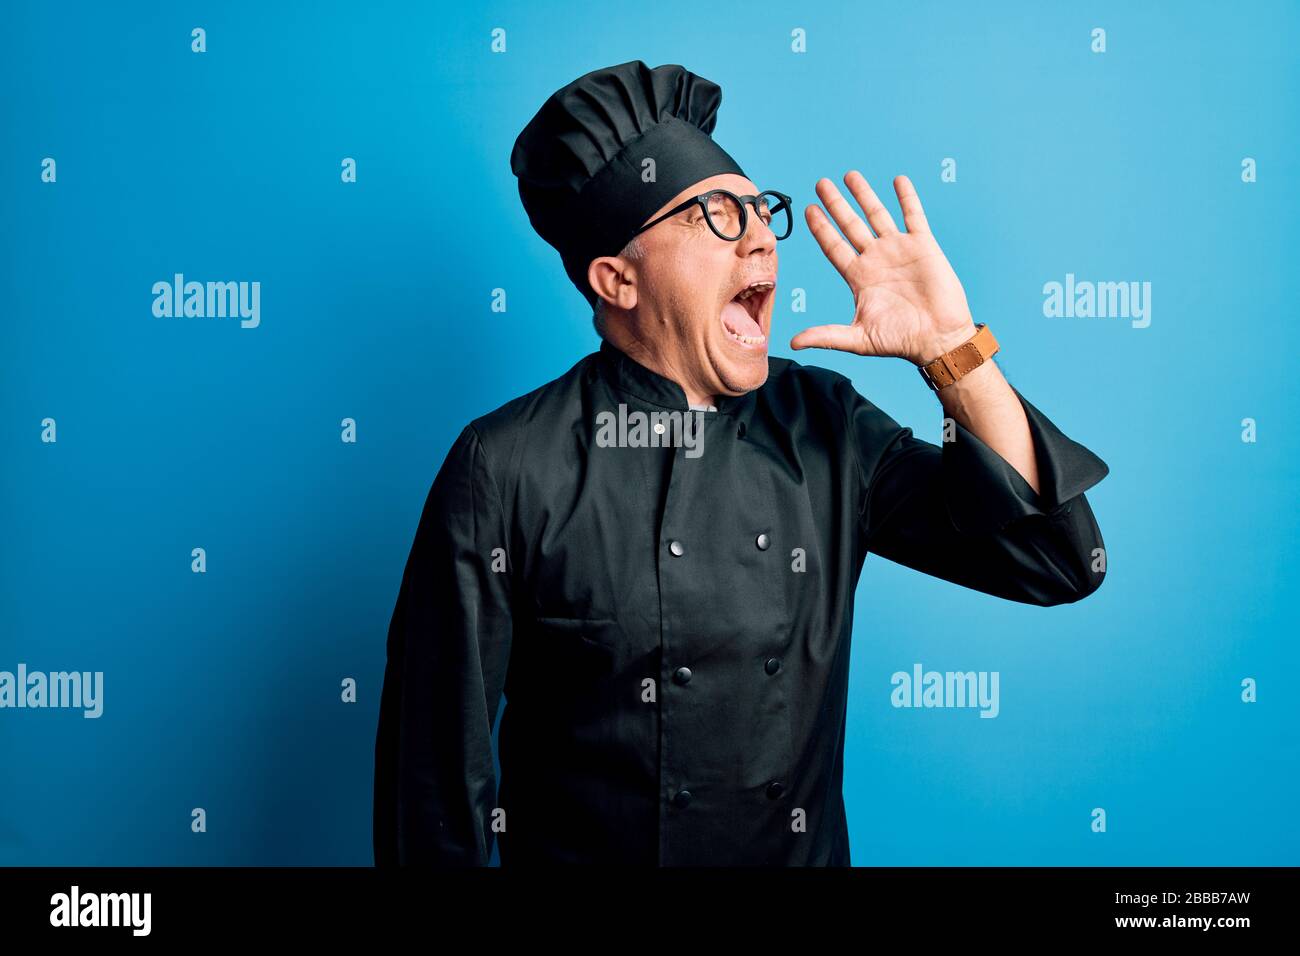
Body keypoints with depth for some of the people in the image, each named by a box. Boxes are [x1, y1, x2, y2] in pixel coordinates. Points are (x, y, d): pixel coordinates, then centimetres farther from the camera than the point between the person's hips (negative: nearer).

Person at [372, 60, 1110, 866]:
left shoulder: (824, 425, -6)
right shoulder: (509, 470, -19)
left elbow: (1059, 563, -10)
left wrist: (951, 349, -19)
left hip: (806, 847, 5)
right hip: (576, 847, -4)